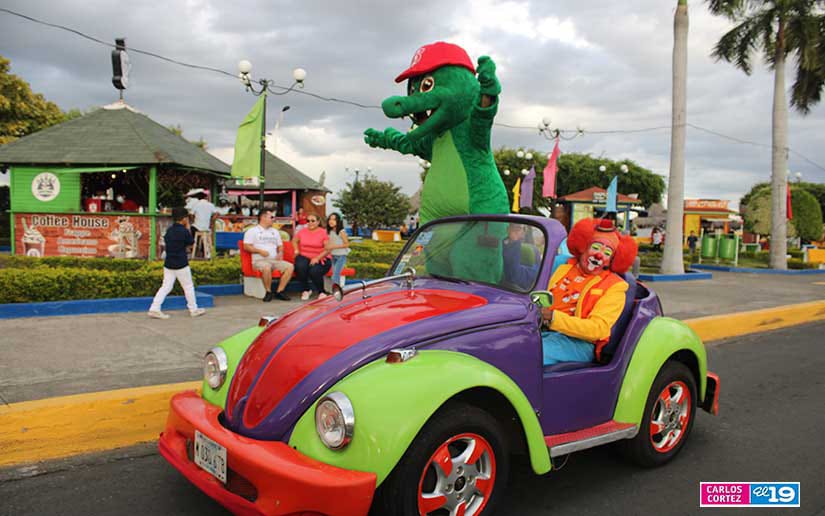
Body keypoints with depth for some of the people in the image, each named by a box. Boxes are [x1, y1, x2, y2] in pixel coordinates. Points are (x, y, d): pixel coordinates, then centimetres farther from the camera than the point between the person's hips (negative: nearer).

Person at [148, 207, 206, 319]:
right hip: (181, 264, -6)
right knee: (188, 286, 8)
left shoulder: (169, 230, 5)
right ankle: (193, 309, 18)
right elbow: (191, 242, -1)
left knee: (166, 287, 7)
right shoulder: (184, 231, -14)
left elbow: (166, 241, 15)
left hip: (168, 263, 6)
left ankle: (154, 309, -1)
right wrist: (188, 228, 5)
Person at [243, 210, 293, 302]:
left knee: (290, 266, -21)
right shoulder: (252, 231, 8)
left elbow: (280, 246, 28)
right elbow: (246, 247, -2)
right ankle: (268, 292, -20)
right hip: (259, 260, -5)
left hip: (275, 260, 6)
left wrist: (280, 253, 4)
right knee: (267, 268, -40)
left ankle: (279, 291, -16)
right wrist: (260, 251, -16)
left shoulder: (275, 231, 26)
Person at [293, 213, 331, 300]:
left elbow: (328, 249, -8)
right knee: (300, 267, -32)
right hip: (304, 257, 3)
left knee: (314, 271, -33)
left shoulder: (323, 233, -3)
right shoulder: (302, 231, 10)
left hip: (321, 259, -3)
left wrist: (317, 258, -19)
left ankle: (321, 292, -1)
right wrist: (296, 250, 10)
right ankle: (306, 290, -7)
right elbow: (295, 241, 29)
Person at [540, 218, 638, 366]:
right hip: (542, 331, 4)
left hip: (578, 342, -4)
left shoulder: (613, 287, 7)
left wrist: (553, 318, -19)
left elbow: (598, 329, -8)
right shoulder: (564, 268, 23)